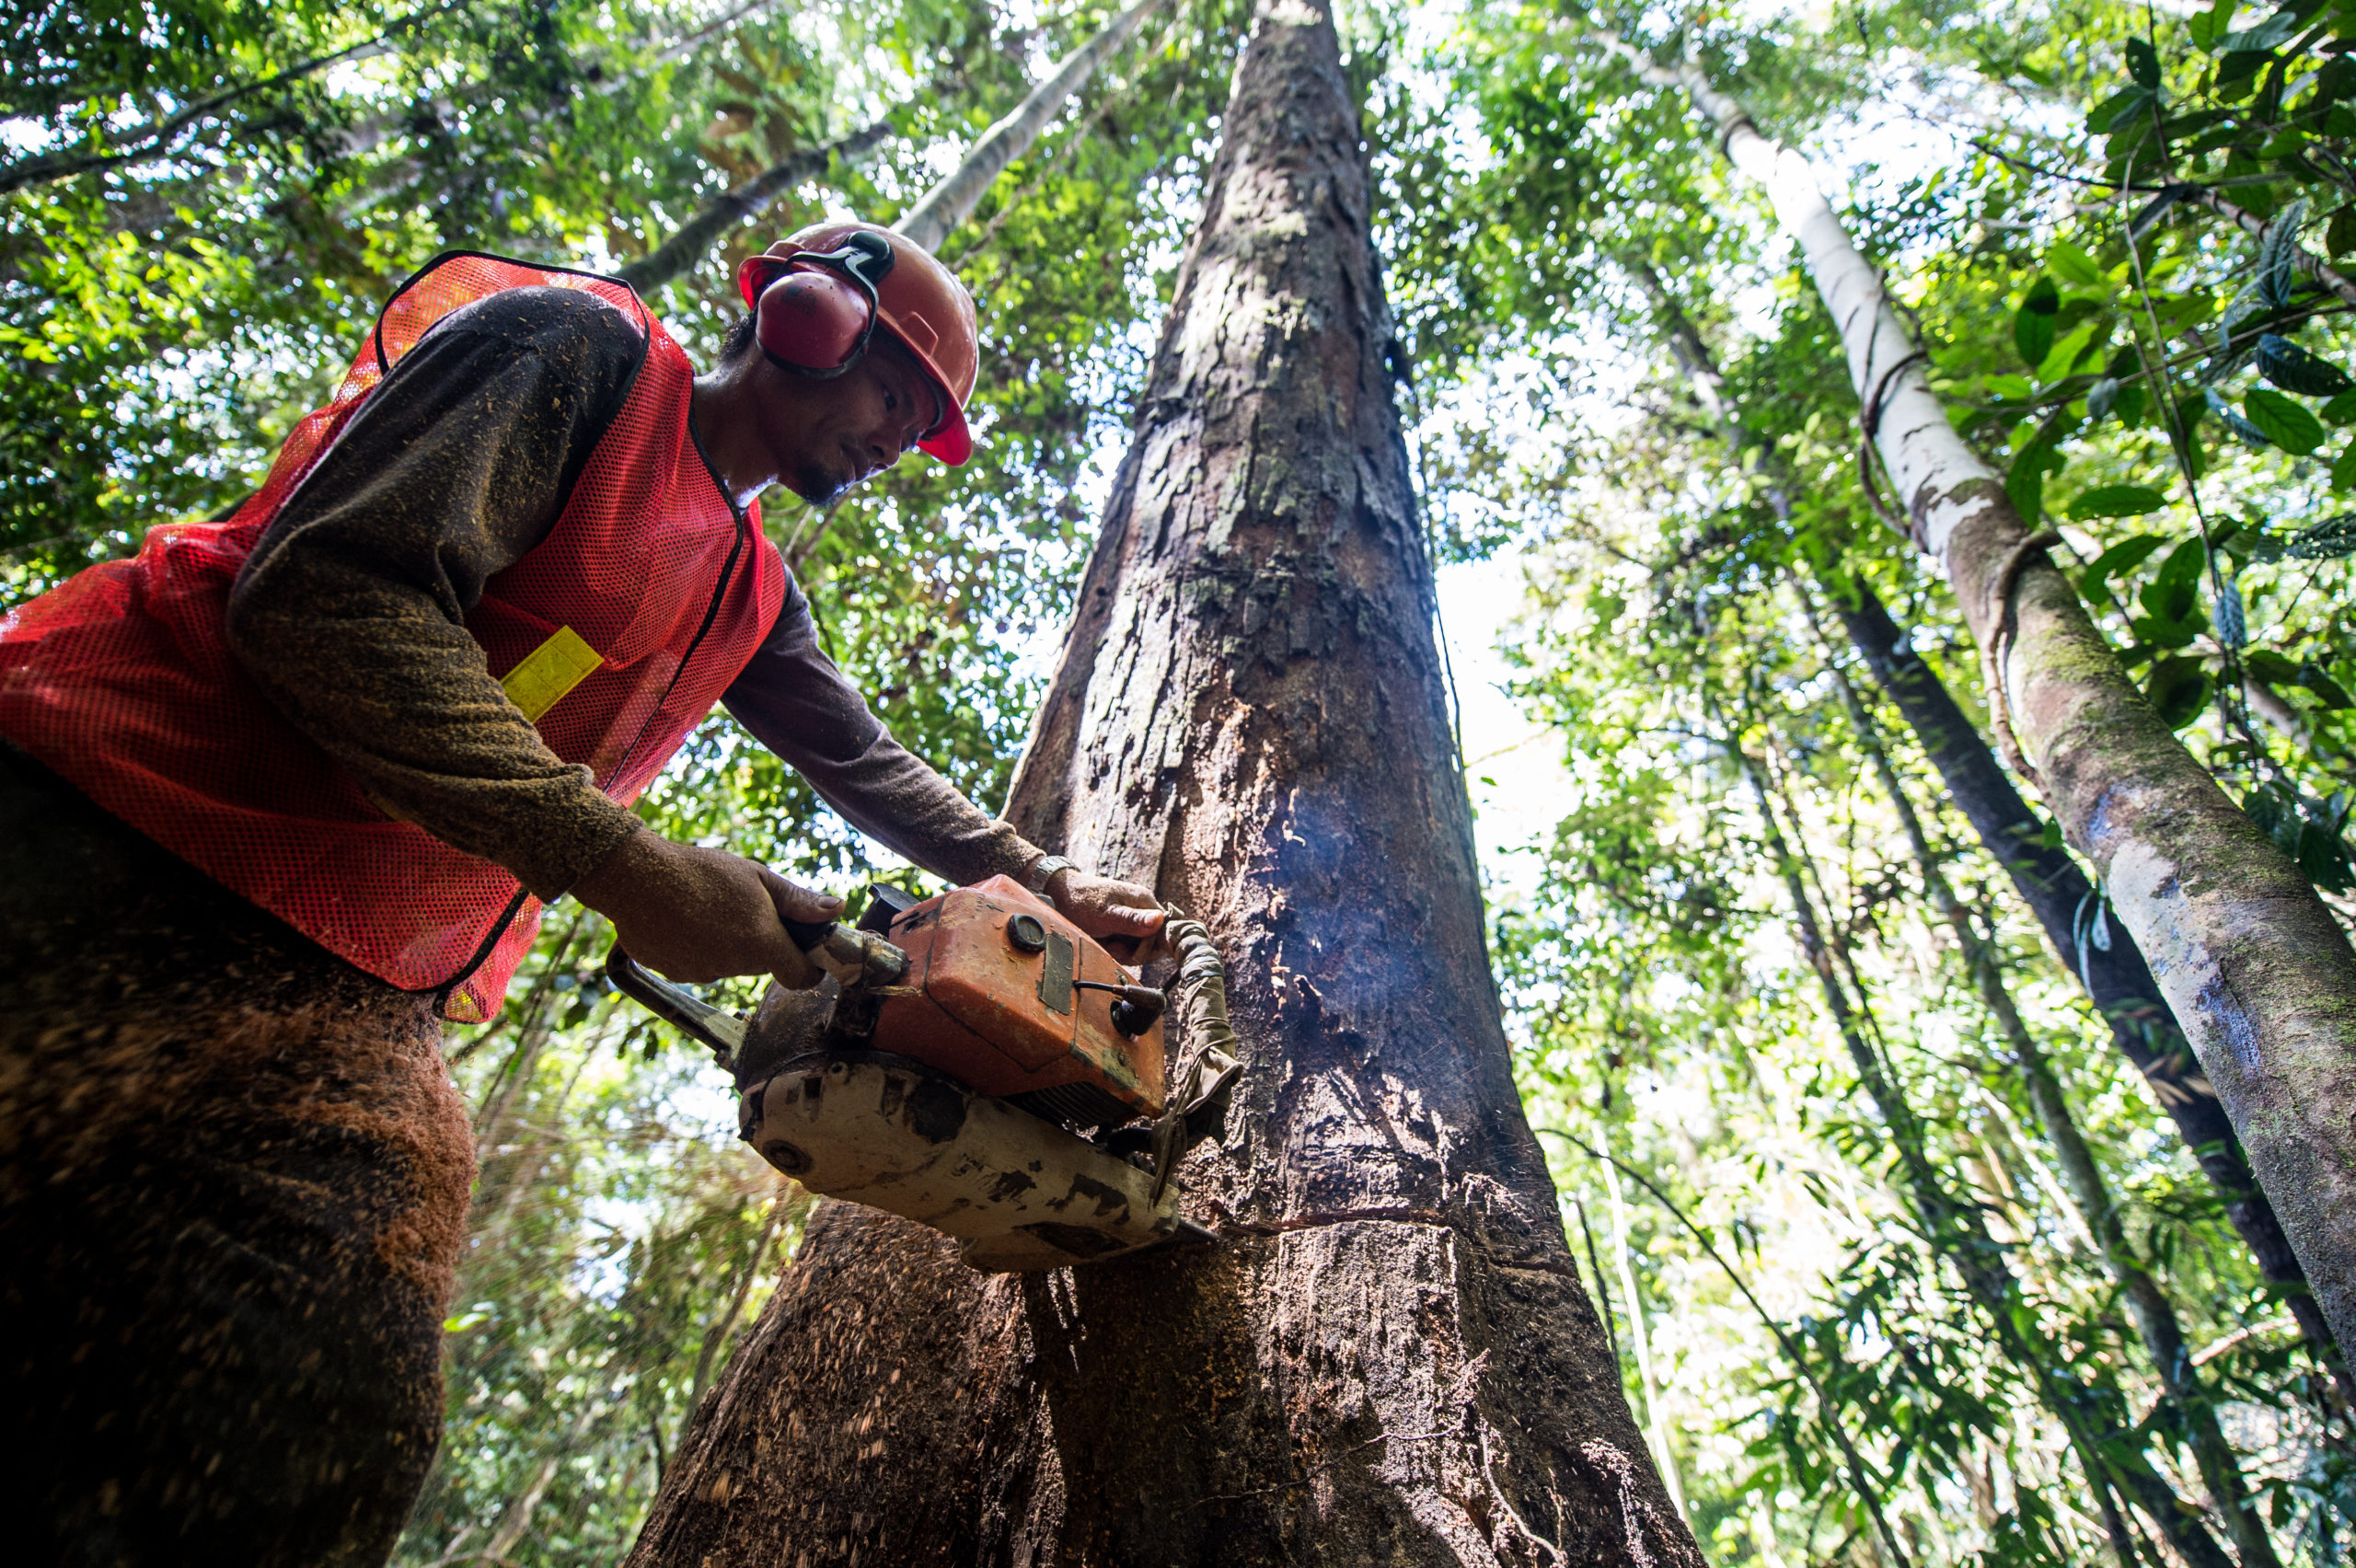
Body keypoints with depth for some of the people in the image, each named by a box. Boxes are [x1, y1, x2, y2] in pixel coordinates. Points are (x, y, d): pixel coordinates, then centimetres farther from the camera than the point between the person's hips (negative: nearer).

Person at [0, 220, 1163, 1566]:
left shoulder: (753, 593, 19)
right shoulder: (578, 348, -5)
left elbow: (870, 765, 27)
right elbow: (327, 589, -17)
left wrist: (1043, 880, 24)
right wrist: (620, 865, -20)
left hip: (359, 996, 7)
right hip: (117, 855, -6)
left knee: (330, 1441, -6)